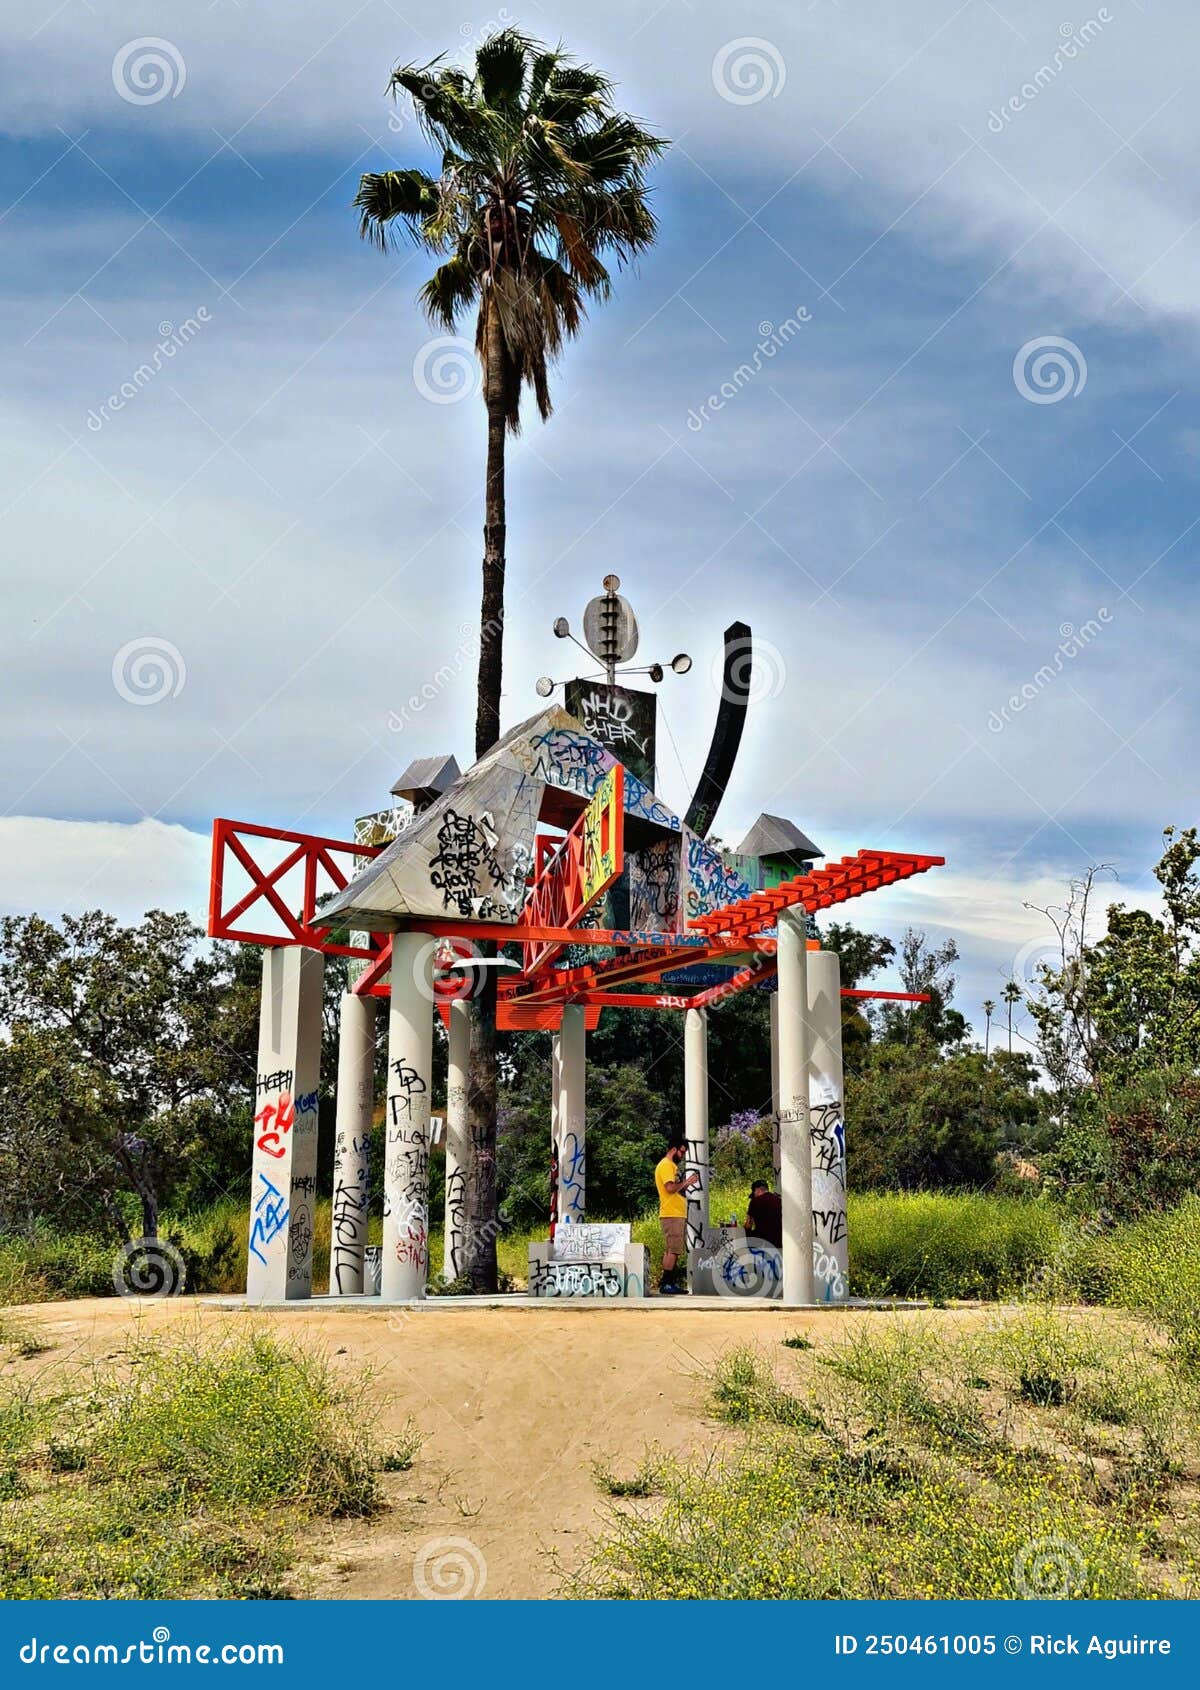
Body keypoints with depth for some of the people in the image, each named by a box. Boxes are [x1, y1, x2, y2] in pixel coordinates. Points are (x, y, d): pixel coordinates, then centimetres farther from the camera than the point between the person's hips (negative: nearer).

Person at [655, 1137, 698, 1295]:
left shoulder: (672, 1166, 23)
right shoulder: (666, 1165, -9)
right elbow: (670, 1187, -21)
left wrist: (687, 1184, 12)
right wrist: (686, 1182, -11)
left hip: (678, 1214, 10)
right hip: (672, 1215, -10)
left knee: (674, 1251, 9)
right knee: (672, 1250, -11)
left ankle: (672, 1283, 11)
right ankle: (666, 1284, -10)